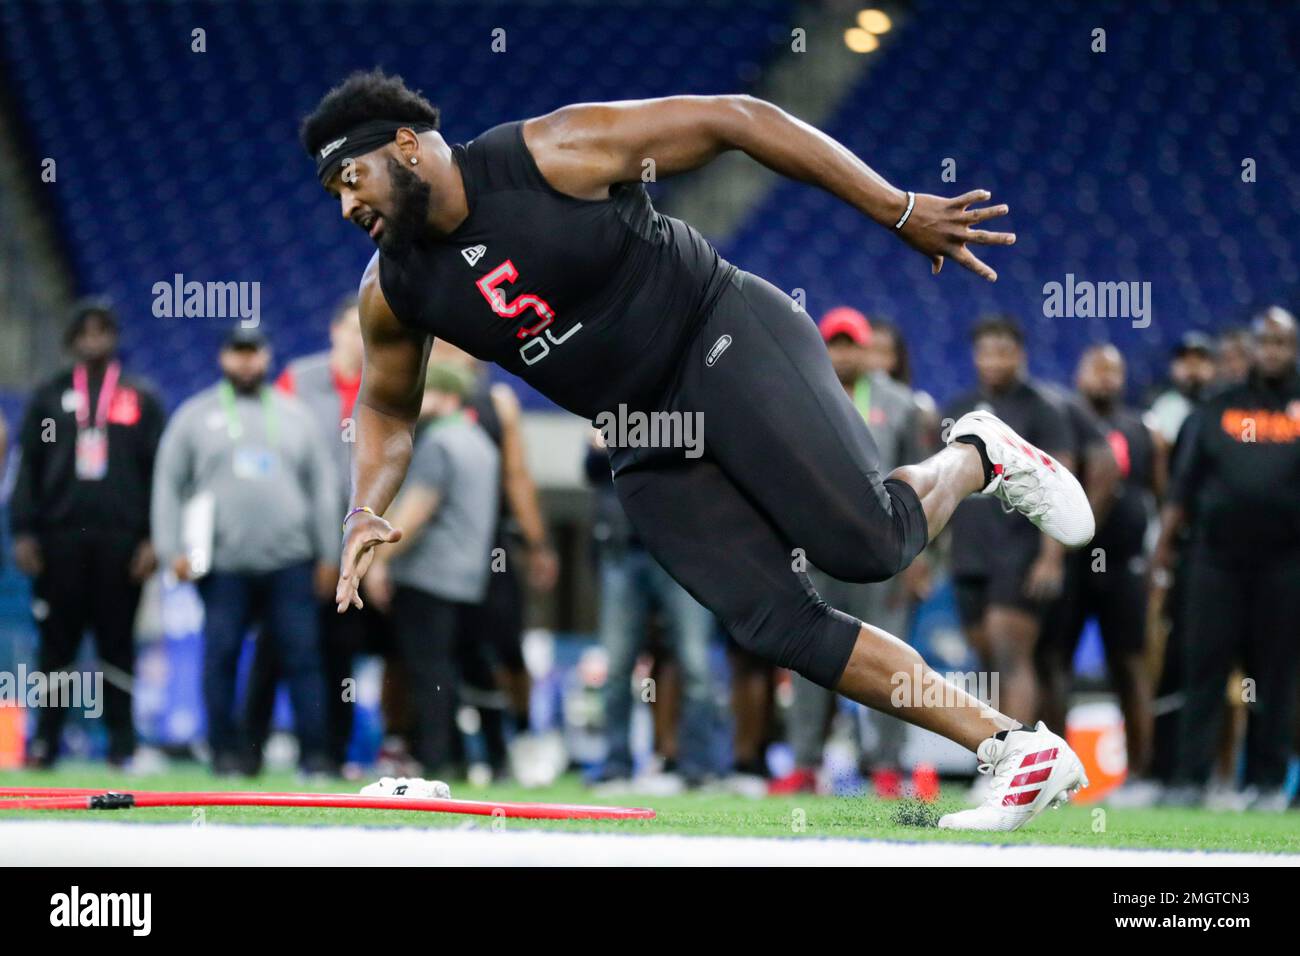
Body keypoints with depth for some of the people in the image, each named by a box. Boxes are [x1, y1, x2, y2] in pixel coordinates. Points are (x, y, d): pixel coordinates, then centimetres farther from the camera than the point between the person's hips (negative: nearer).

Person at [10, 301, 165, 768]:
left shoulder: (140, 399, 9)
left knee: (117, 642, 1)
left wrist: (153, 539, -1)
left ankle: (123, 743, 4)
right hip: (60, 536, 1)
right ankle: (44, 741, 4)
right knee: (56, 641, 0)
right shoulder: (50, 397, 11)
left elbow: (159, 471, 7)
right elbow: (27, 468, 10)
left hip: (121, 537, -1)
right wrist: (24, 533, 0)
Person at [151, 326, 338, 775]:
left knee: (302, 657, -4)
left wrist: (327, 555, 7)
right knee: (220, 658, -2)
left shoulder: (295, 415, 15)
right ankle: (226, 750, 7)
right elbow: (168, 486, 7)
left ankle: (314, 752, -2)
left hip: (290, 563, 1)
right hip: (223, 565, -1)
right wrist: (173, 549, -3)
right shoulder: (195, 416, 10)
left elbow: (323, 486, 14)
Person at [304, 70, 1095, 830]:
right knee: (779, 625, -10)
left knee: (862, 543, -26)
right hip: (651, 459, 6)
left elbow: (737, 120, -13)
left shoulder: (554, 154, -14)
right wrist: (367, 515, 1)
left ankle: (973, 461, 8)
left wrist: (901, 212, -16)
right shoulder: (394, 292, 4)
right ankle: (1016, 752, -7)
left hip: (730, 344, -6)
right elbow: (389, 408, 23)